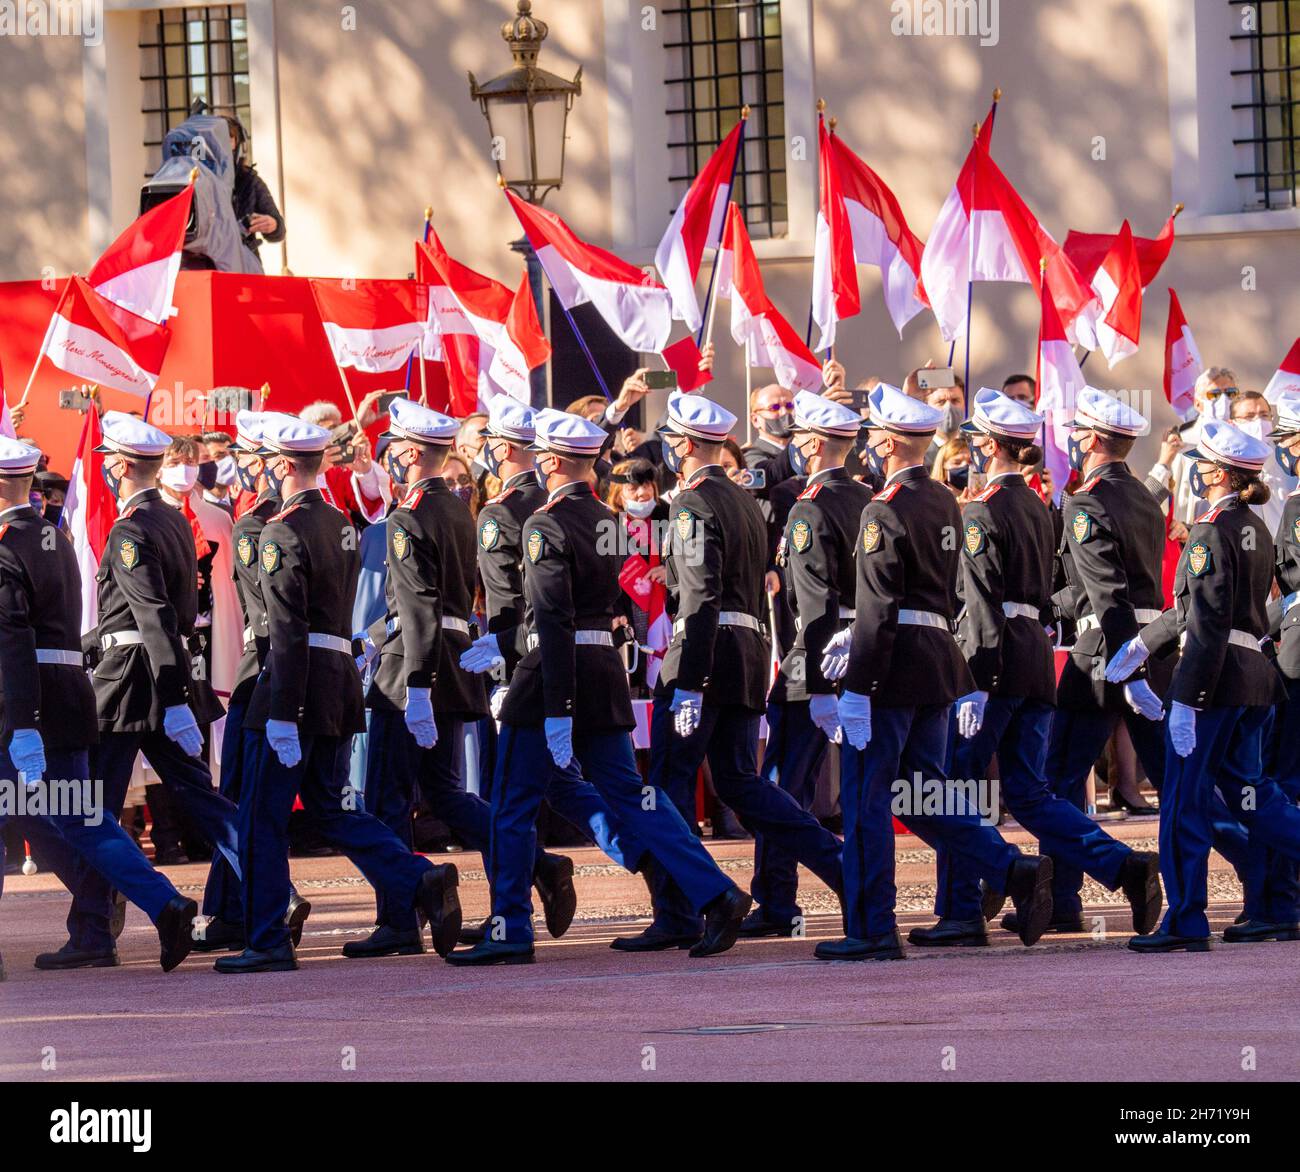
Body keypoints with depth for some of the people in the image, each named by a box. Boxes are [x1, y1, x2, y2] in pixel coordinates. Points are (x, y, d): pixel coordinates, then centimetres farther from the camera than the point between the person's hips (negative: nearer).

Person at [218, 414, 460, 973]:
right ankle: (423, 881, -1)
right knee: (332, 808, 14)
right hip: (340, 685, 8)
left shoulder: (284, 532, -14)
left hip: (296, 683, -8)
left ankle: (268, 942, 3)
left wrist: (281, 716, -20)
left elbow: (288, 630, -19)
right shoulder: (341, 524, 14)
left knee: (262, 819, 1)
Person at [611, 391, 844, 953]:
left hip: (705, 655, -9)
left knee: (668, 783, -2)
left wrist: (688, 685, -21)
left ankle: (676, 918, -2)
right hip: (749, 660, 9)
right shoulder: (745, 501, 17)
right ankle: (847, 868, 4)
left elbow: (701, 597, -19)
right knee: (740, 783, 13)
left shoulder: (694, 505, -12)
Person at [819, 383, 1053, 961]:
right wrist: (857, 635, 21)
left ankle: (872, 930, 2)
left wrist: (856, 689, -18)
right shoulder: (944, 503, 12)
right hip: (937, 665, 9)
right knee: (925, 795, 15)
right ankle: (1014, 871, 1)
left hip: (893, 671, -9)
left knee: (865, 799, 0)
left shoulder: (885, 512, -15)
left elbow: (879, 607, -19)